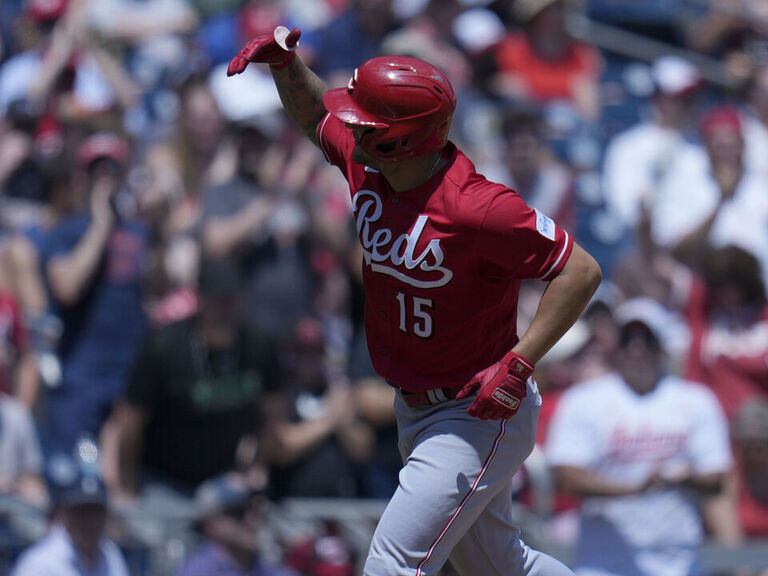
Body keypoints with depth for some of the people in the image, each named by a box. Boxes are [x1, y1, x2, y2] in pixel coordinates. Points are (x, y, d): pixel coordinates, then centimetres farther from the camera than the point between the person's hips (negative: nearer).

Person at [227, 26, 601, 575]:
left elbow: (581, 271, -24)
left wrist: (518, 365, -28)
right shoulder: (367, 165, -4)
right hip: (416, 409, 9)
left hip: (479, 419, -9)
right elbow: (317, 115, 17)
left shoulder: (477, 208, -28)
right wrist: (285, 60, -3)